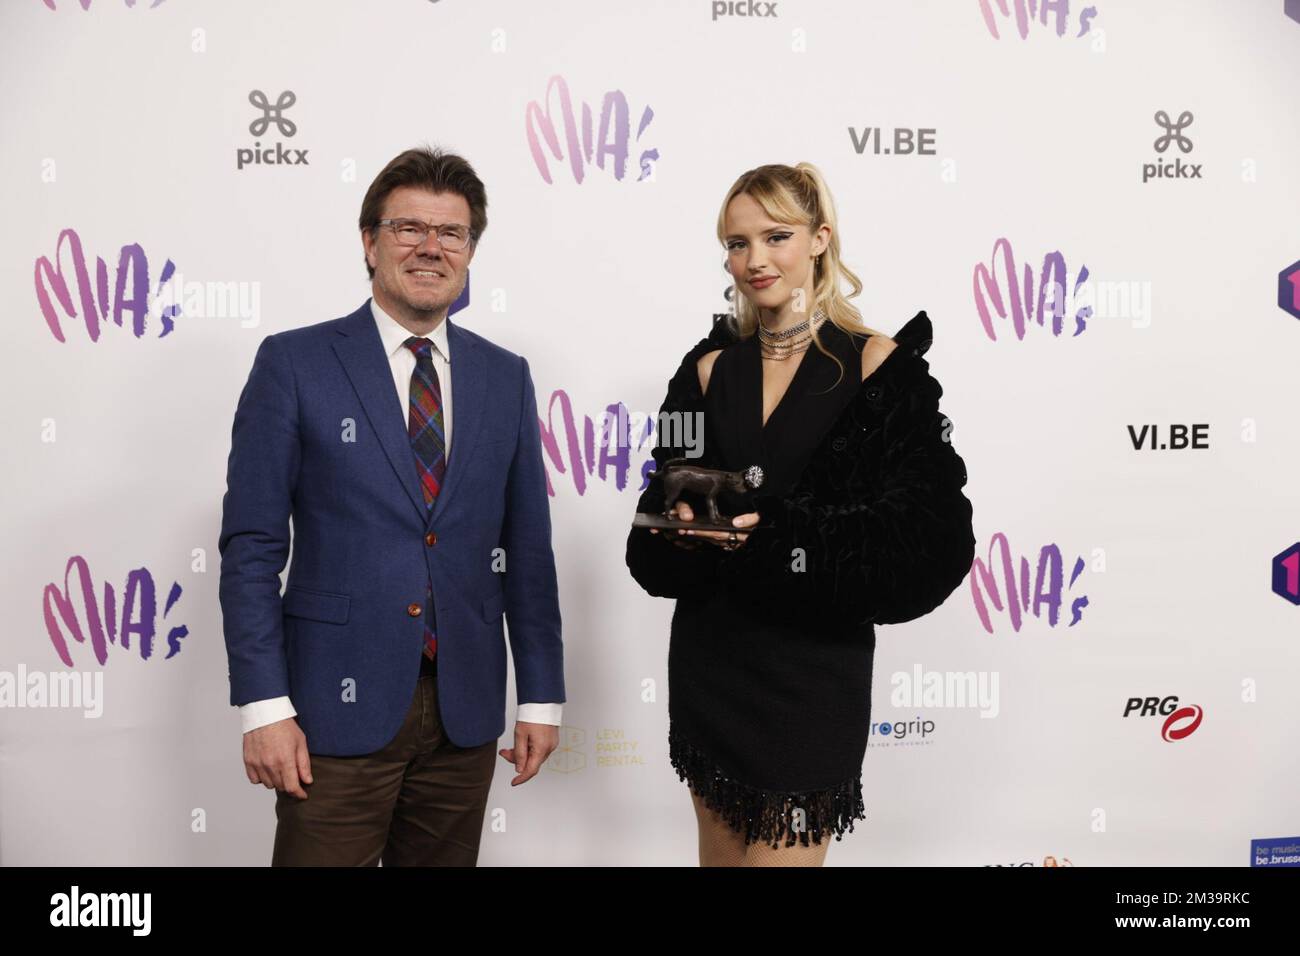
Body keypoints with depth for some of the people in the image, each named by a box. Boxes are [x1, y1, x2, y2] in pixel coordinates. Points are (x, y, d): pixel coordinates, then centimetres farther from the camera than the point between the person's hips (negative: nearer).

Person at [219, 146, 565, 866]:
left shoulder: (505, 377, 8)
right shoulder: (294, 364, -3)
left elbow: (527, 549, 9)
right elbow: (251, 547, -5)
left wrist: (541, 697, 7)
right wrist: (263, 706, -10)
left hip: (466, 709, 4)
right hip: (339, 706, -3)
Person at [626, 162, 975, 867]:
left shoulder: (879, 365, -6)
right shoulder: (710, 368, 6)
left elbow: (921, 543, -12)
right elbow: (653, 531, 6)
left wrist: (774, 532, -23)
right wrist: (685, 528, -17)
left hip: (814, 672, -4)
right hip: (707, 664, 4)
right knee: (719, 851, 17)